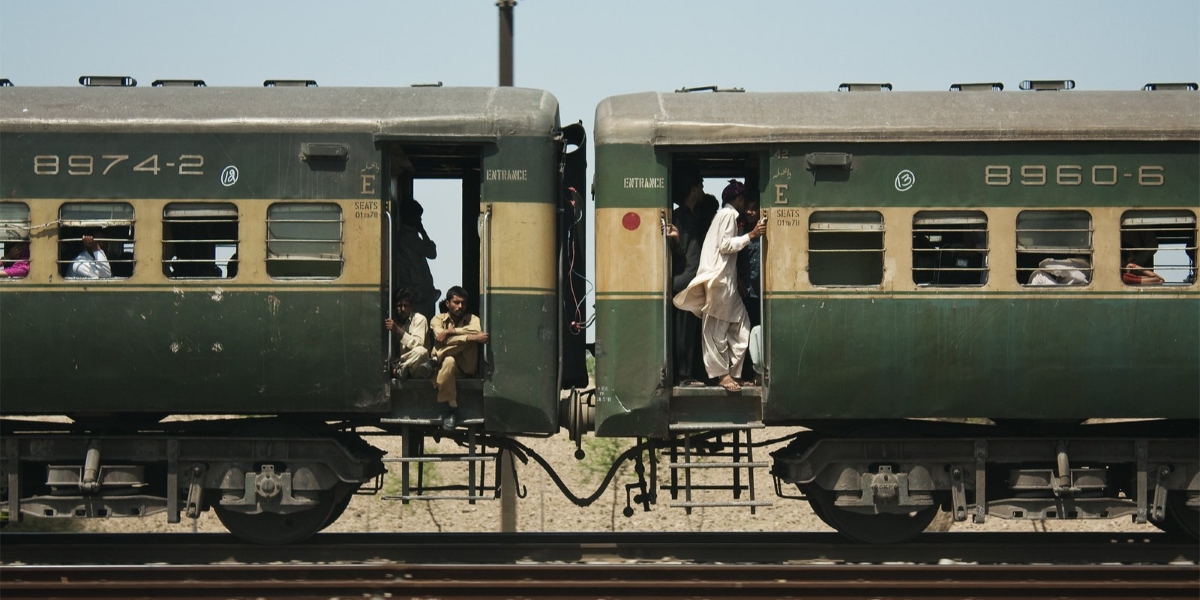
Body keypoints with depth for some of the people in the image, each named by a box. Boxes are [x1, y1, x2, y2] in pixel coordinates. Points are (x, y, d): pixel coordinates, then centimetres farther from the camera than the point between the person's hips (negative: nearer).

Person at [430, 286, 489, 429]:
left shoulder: (472, 319, 9)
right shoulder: (438, 320, 6)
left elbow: (477, 331, -17)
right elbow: (440, 338, -17)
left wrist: (450, 331, -20)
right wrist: (471, 338, -26)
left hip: (465, 367, 0)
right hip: (442, 367, 0)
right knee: (449, 361, -40)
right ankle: (452, 407, -32)